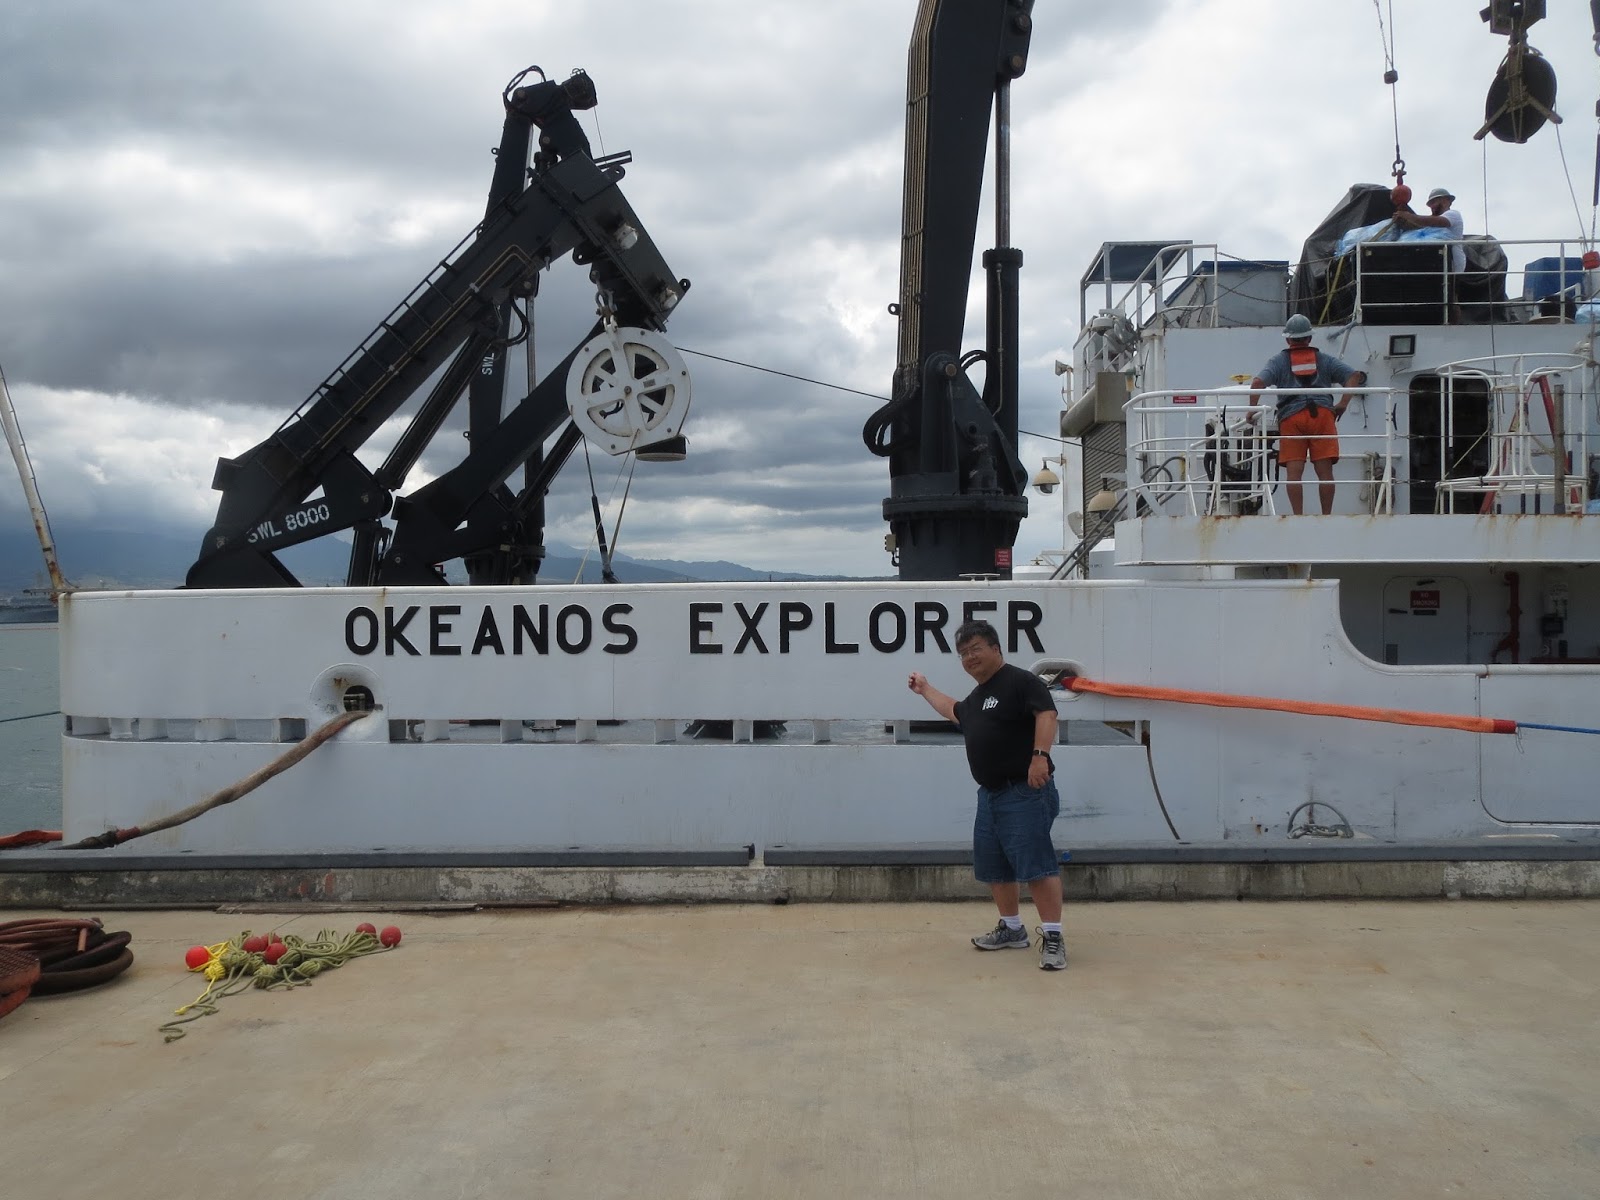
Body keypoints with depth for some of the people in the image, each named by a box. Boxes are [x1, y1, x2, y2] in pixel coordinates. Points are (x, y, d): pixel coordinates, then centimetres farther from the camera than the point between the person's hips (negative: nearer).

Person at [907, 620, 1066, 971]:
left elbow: (1046, 714, -22)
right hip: (990, 793, 10)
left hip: (1025, 792, -10)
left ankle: (1052, 937, -10)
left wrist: (1040, 755, -33)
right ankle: (1012, 929, 27)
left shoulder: (1021, 681, -9)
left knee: (1036, 863, -12)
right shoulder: (976, 698, 20)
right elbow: (955, 712, 42)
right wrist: (925, 689, 47)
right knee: (993, 866, 14)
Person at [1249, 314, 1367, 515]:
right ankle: (1326, 516, -2)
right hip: (1322, 414, 1)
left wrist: (1252, 409, 5)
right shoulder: (1324, 359, 22)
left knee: (1294, 472, -5)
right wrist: (1343, 404, 7)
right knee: (1325, 472, -1)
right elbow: (1354, 375, 11)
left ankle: (1297, 517, -10)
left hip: (1291, 417, -1)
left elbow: (1258, 382, -1)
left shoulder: (1278, 360, 17)